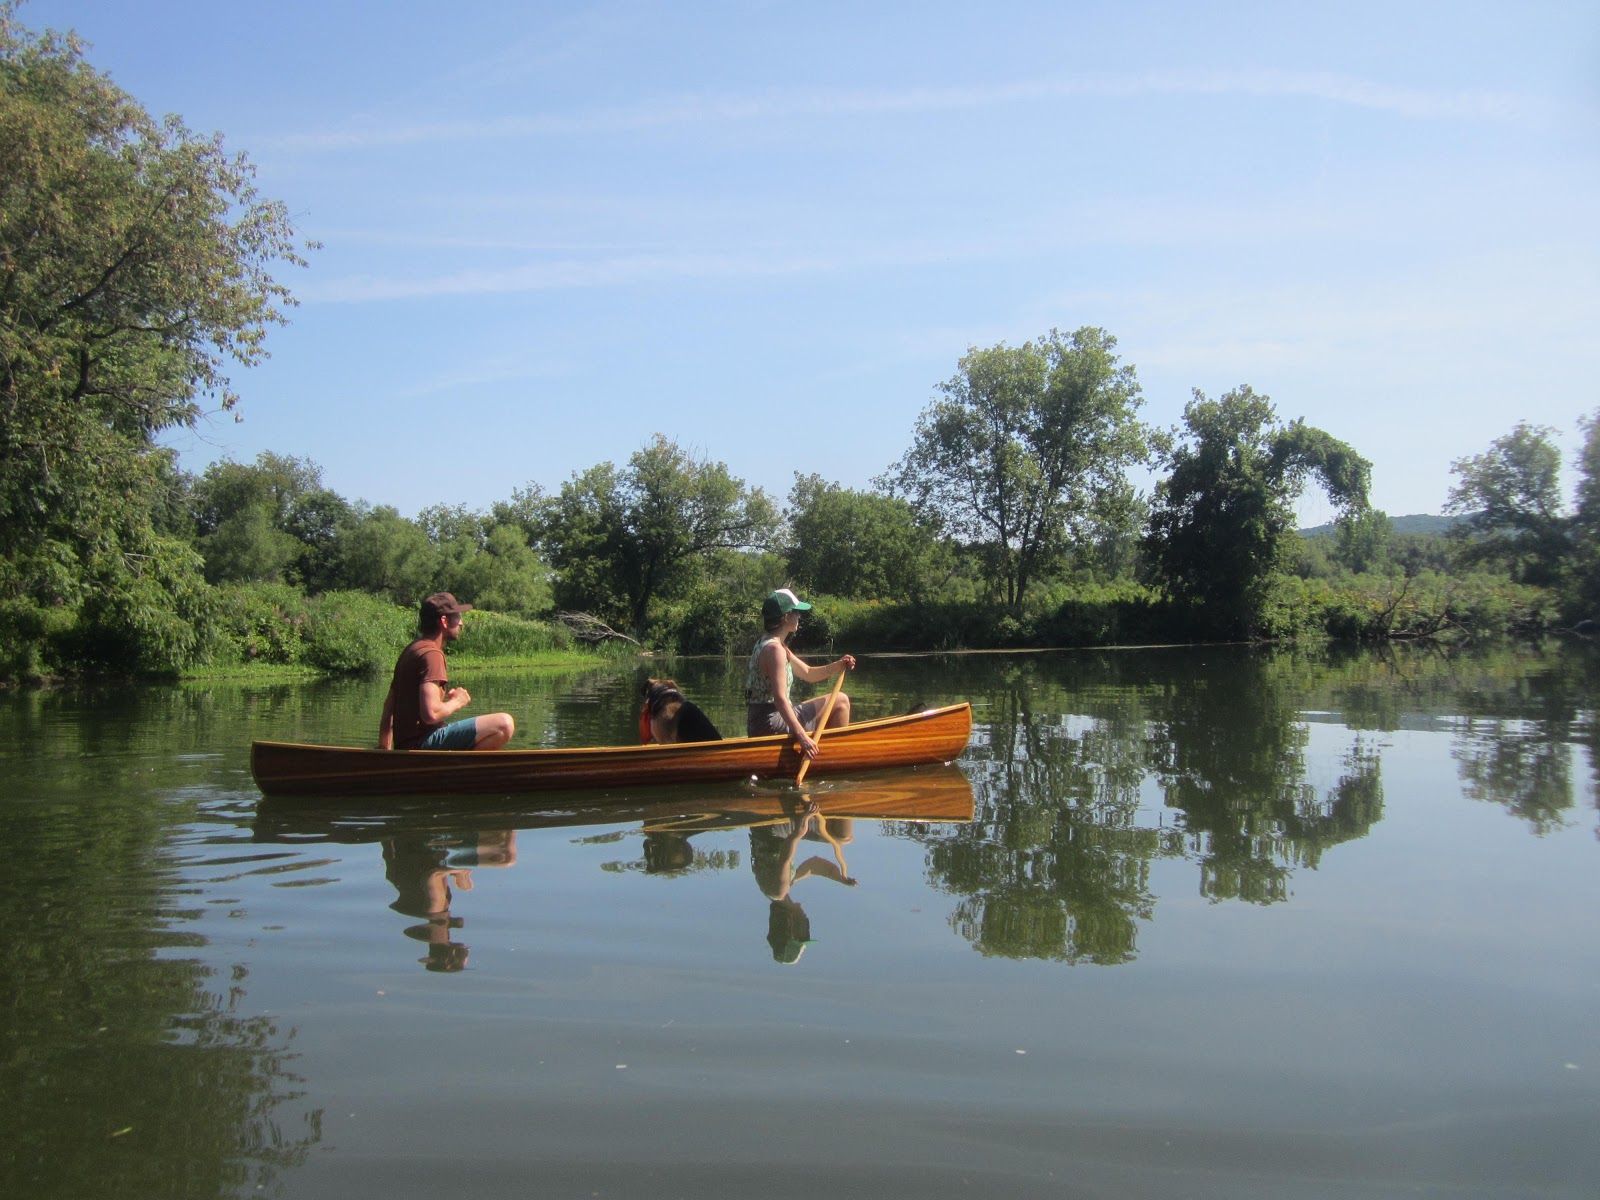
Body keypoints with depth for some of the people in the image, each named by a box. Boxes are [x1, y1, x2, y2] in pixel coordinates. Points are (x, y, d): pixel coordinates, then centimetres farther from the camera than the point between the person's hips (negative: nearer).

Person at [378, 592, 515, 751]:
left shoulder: (410, 650, 15)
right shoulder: (431, 654, -14)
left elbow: (388, 710, 19)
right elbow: (431, 713, -26)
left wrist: (384, 749, 24)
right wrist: (457, 702, -7)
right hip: (424, 742, -10)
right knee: (504, 724, -21)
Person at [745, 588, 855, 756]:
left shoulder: (766, 643, 14)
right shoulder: (774, 649, -19)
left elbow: (808, 673, 16)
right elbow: (779, 698, -27)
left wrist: (839, 665, 0)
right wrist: (801, 736, -33)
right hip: (771, 724, -11)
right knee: (840, 701, -5)